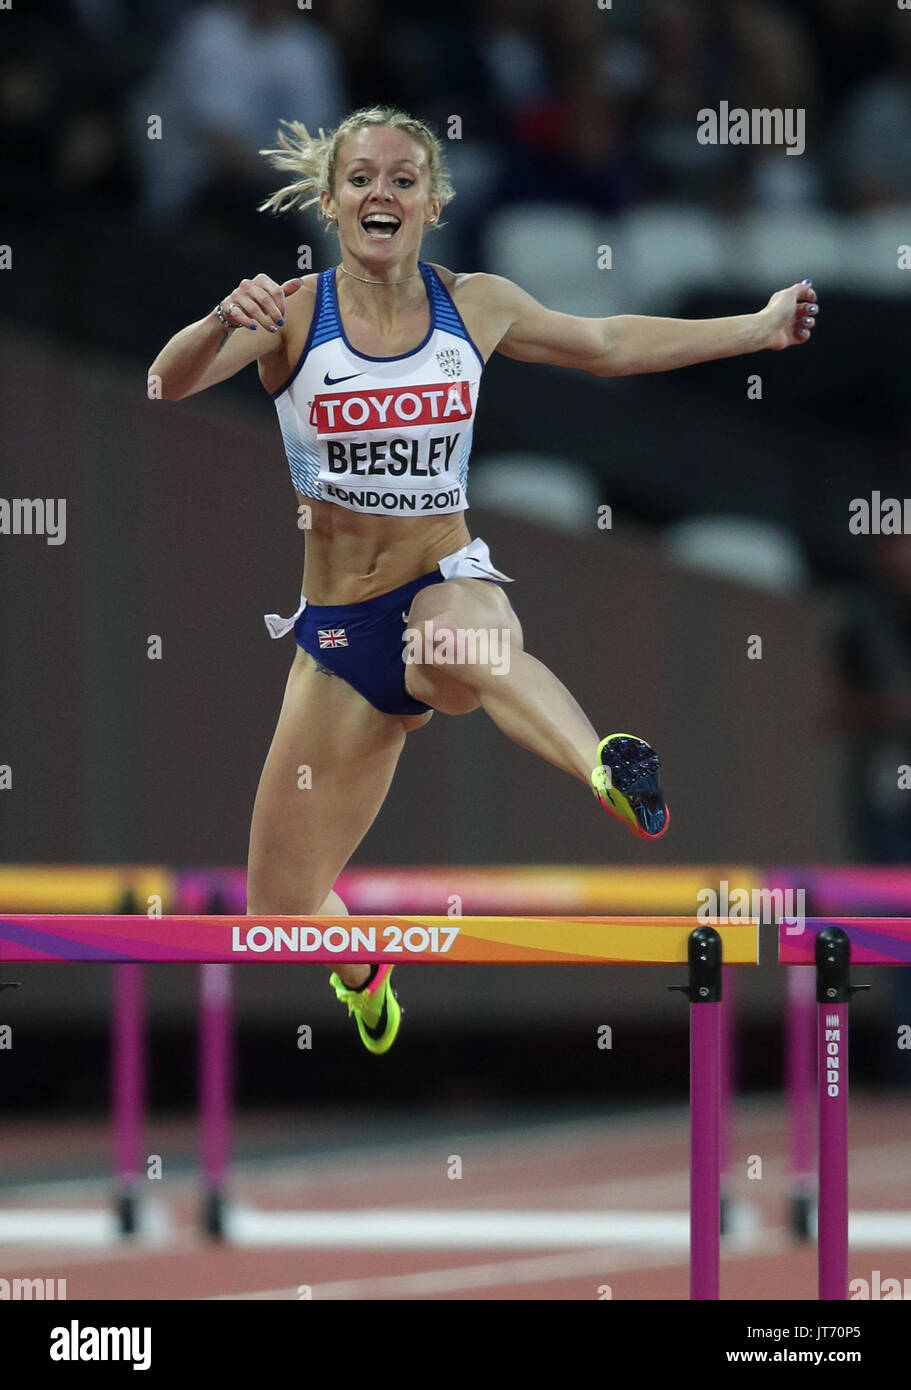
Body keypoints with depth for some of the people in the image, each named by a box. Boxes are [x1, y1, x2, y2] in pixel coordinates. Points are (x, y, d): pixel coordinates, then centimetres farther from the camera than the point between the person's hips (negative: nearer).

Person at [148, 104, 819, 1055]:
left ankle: (607, 766, -64)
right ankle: (359, 964, 41)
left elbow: (606, 345, 21)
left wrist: (762, 328, 25)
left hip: (450, 587, -1)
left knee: (455, 649, -43)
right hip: (338, 629, 1)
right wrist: (222, 322, -44)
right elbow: (169, 381, -23)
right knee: (281, 916, 5)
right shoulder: (290, 315, -6)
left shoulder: (476, 306, 2)